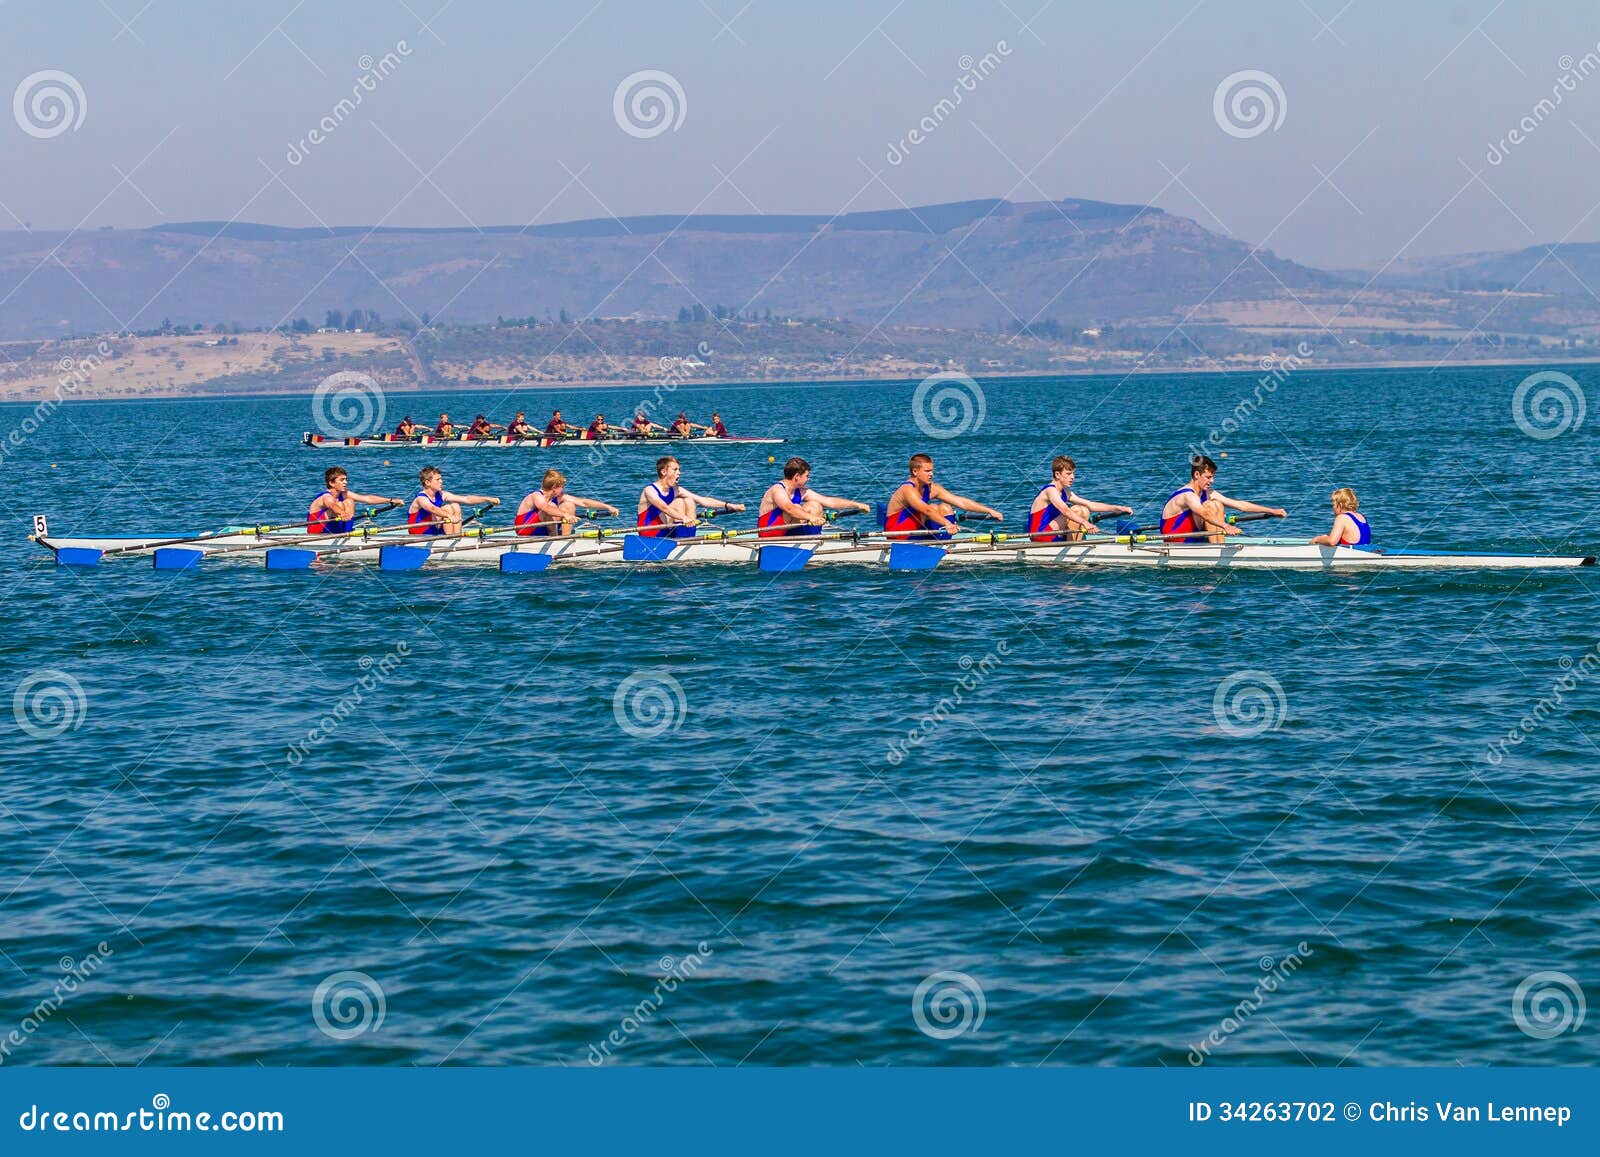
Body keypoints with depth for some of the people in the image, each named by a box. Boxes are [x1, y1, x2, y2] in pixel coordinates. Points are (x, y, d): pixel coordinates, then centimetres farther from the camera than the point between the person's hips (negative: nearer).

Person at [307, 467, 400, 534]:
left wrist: (390, 500, -8)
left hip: (332, 532, 8)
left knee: (349, 502, 0)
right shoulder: (326, 497, -22)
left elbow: (367, 498, -2)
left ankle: (347, 533, -8)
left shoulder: (343, 495, 2)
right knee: (340, 505, -24)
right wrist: (343, 514, -69)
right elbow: (332, 504, -47)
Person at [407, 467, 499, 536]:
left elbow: (466, 499, 1)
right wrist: (450, 516, -57)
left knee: (455, 506, -4)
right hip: (419, 535, -8)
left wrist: (488, 499, -8)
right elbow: (432, 509, -40)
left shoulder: (441, 495, 4)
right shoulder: (421, 498, -18)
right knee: (447, 508, -21)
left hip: (435, 531, 8)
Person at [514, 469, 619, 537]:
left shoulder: (559, 497, 0)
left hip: (543, 531, 8)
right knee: (552, 507, -30)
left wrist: (608, 507, -10)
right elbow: (546, 508, -46)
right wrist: (565, 515, -60)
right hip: (525, 532, -8)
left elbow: (583, 502, -3)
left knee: (569, 506, -3)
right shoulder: (537, 497, -22)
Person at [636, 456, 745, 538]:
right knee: (679, 503, -20)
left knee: (689, 501, -2)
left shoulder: (675, 490, 6)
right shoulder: (650, 491, -15)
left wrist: (729, 506, -7)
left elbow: (702, 500, 1)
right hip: (649, 536, -7)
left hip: (666, 533, 7)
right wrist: (683, 518, -50)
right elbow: (663, 507, -35)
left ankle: (690, 538, -11)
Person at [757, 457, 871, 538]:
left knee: (815, 506, 2)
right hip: (769, 534, -8)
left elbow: (830, 502, 7)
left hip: (786, 533, 8)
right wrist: (811, 518, -52)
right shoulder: (777, 489, -18)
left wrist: (857, 505, 2)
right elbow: (789, 508, -38)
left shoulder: (801, 492, 7)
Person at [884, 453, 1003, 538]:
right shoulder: (907, 489, -22)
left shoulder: (931, 488, 1)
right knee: (934, 508, -22)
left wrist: (989, 511, -8)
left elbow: (962, 502, -2)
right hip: (895, 534, -8)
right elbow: (927, 510, -39)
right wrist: (948, 524, -52)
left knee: (945, 508, -3)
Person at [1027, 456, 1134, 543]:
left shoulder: (1065, 492, 14)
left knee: (1085, 511, 11)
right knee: (1077, 510, -18)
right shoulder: (1050, 490, -15)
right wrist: (1085, 523, -46)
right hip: (1040, 537, -9)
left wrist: (1118, 508, 1)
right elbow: (1065, 510, -33)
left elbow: (1090, 505, 10)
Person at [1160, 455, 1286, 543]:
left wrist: (1272, 511, 0)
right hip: (1173, 538, -9)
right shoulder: (1187, 495, -21)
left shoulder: (1207, 494, 6)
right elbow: (1204, 514, -40)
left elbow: (1239, 504, 4)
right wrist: (1226, 526, -55)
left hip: (1189, 538, 9)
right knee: (1210, 506, -20)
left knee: (1218, 505, 1)